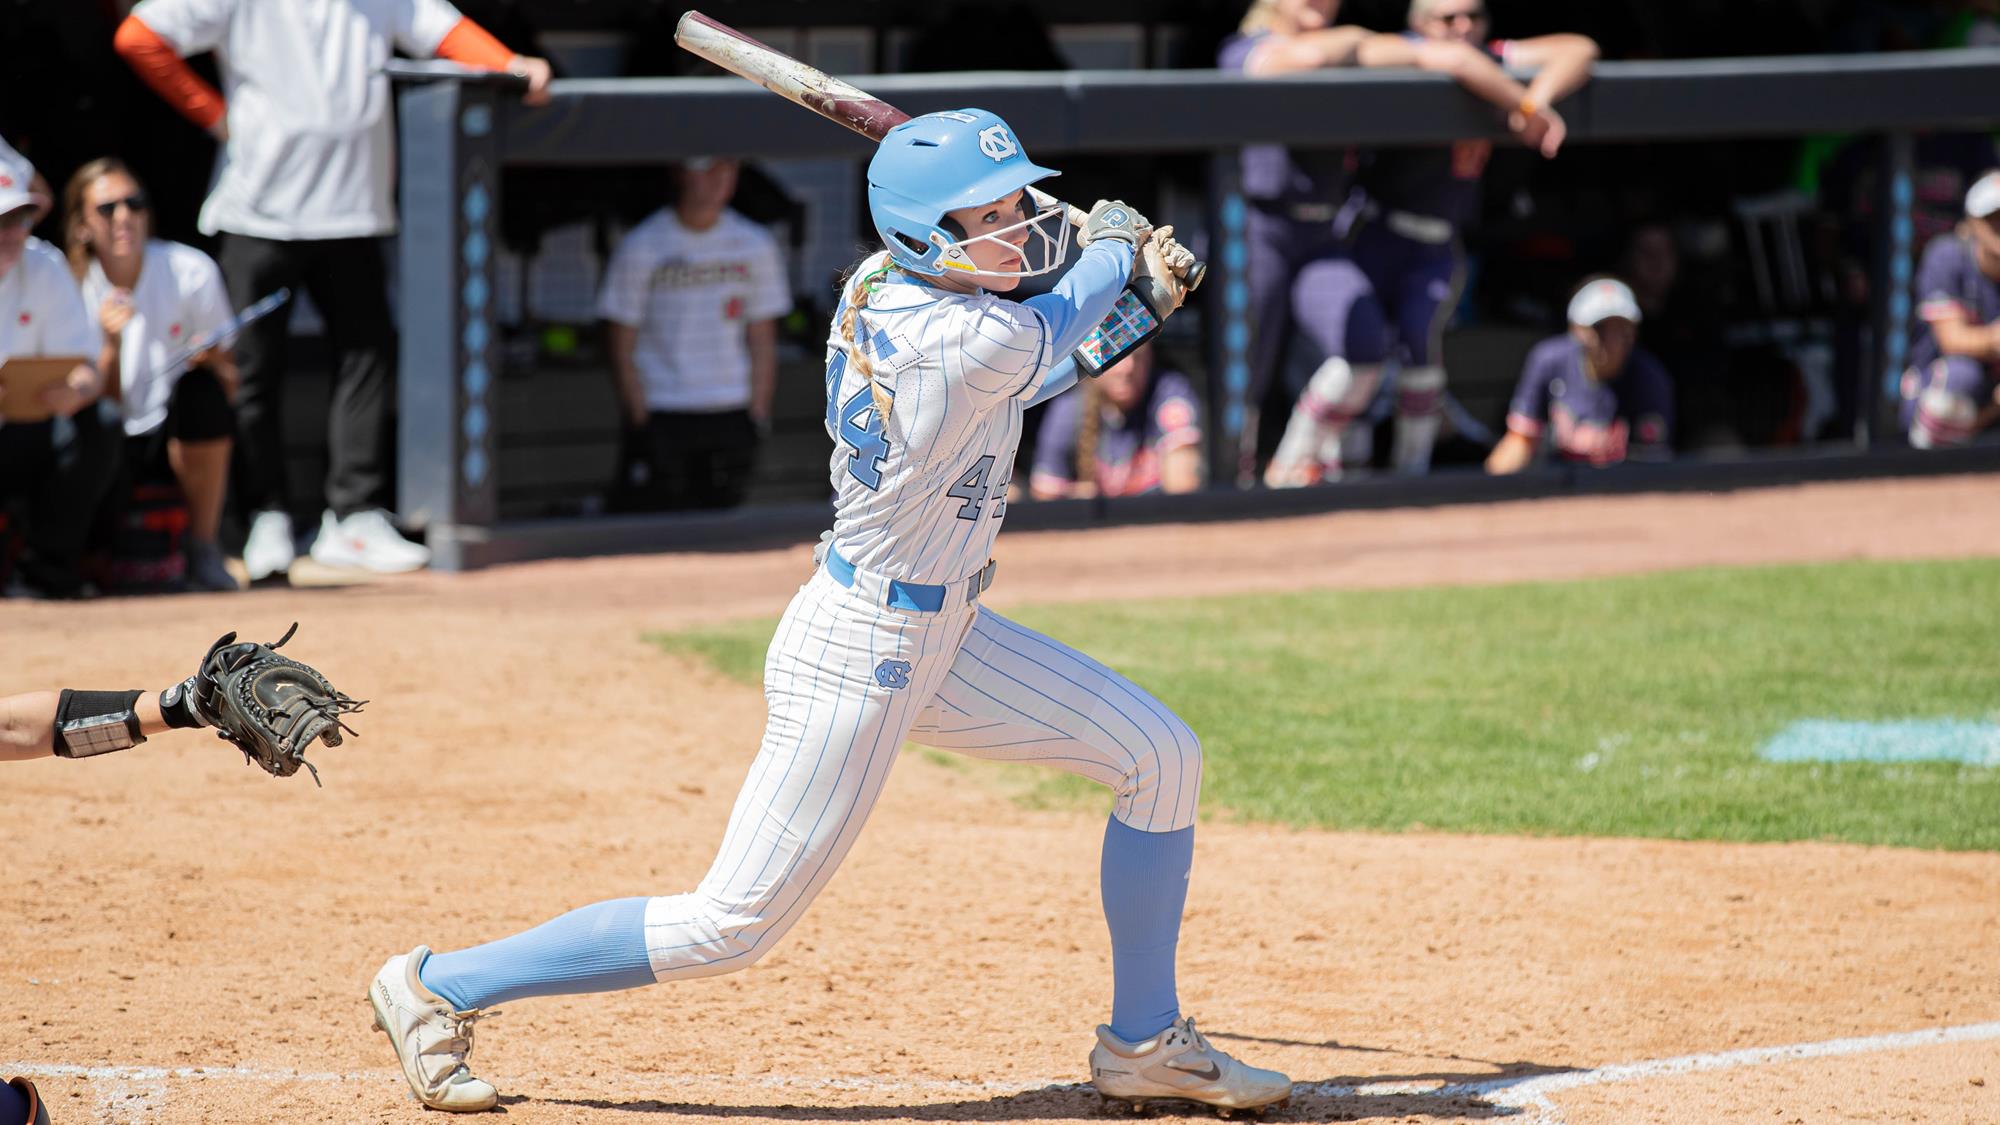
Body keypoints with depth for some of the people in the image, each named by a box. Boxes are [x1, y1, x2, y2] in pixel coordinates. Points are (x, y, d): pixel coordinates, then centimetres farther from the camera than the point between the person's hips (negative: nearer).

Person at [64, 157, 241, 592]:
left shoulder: (192, 272, -8)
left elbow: (228, 378, -3)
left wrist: (211, 362, -26)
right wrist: (111, 344, -26)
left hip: (182, 438, 0)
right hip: (119, 443, 0)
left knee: (200, 389, -35)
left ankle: (202, 550, -20)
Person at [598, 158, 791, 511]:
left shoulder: (756, 244, 7)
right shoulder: (640, 248, -3)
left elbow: (763, 343, 11)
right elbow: (622, 348, -2)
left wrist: (756, 420, 3)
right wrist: (642, 425, -8)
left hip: (730, 416, 3)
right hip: (660, 413, -3)